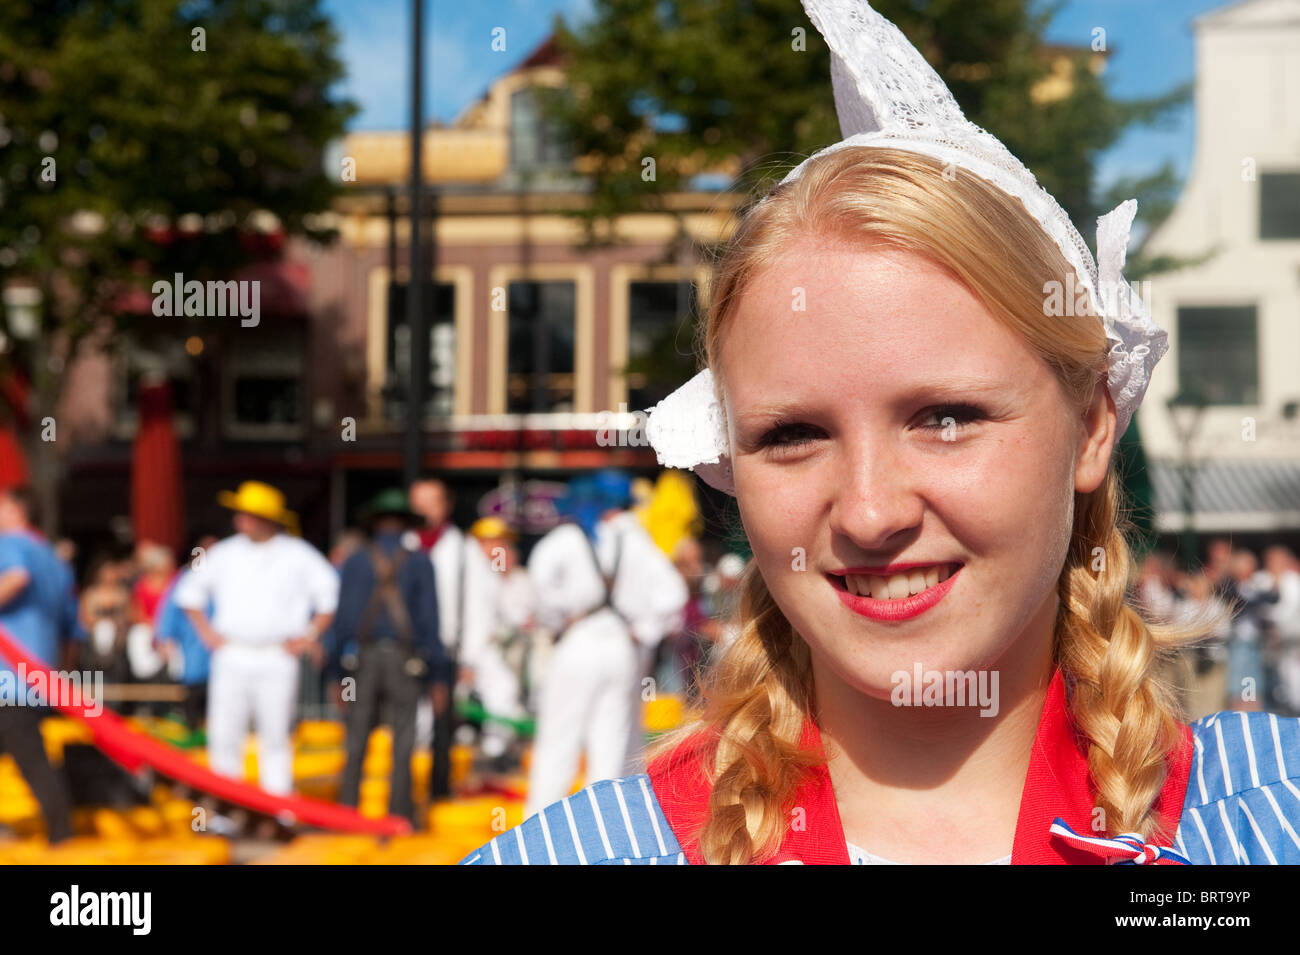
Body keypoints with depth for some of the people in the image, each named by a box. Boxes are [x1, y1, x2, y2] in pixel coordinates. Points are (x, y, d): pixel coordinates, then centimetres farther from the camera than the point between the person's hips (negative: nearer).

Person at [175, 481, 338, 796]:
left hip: (277, 660, -2)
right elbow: (190, 591, 20)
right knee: (224, 737, 0)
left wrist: (310, 636, -1)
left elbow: (331, 595, 5)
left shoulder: (297, 555, 2)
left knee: (276, 737, 2)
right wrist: (207, 631, 11)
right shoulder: (225, 553, 9)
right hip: (231, 658, 2)